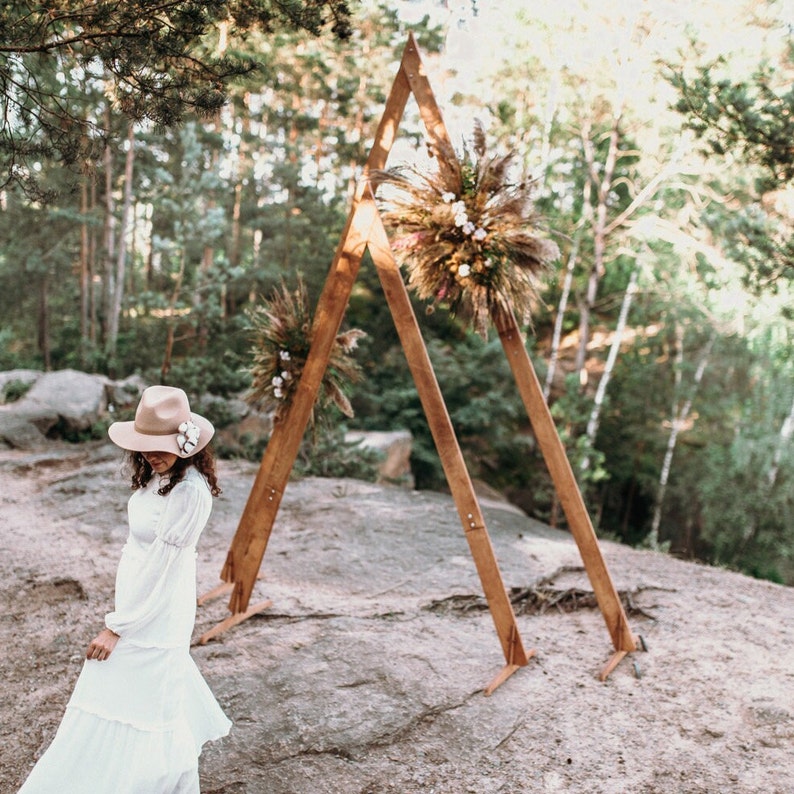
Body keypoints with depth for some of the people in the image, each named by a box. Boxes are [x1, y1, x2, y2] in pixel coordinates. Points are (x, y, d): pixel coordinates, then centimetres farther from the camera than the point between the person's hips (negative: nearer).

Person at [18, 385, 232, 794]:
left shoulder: (189, 490, -28)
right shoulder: (158, 475, 0)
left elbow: (161, 565, -24)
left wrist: (117, 627, -18)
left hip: (156, 614, -9)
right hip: (139, 601, 9)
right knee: (163, 686, 25)